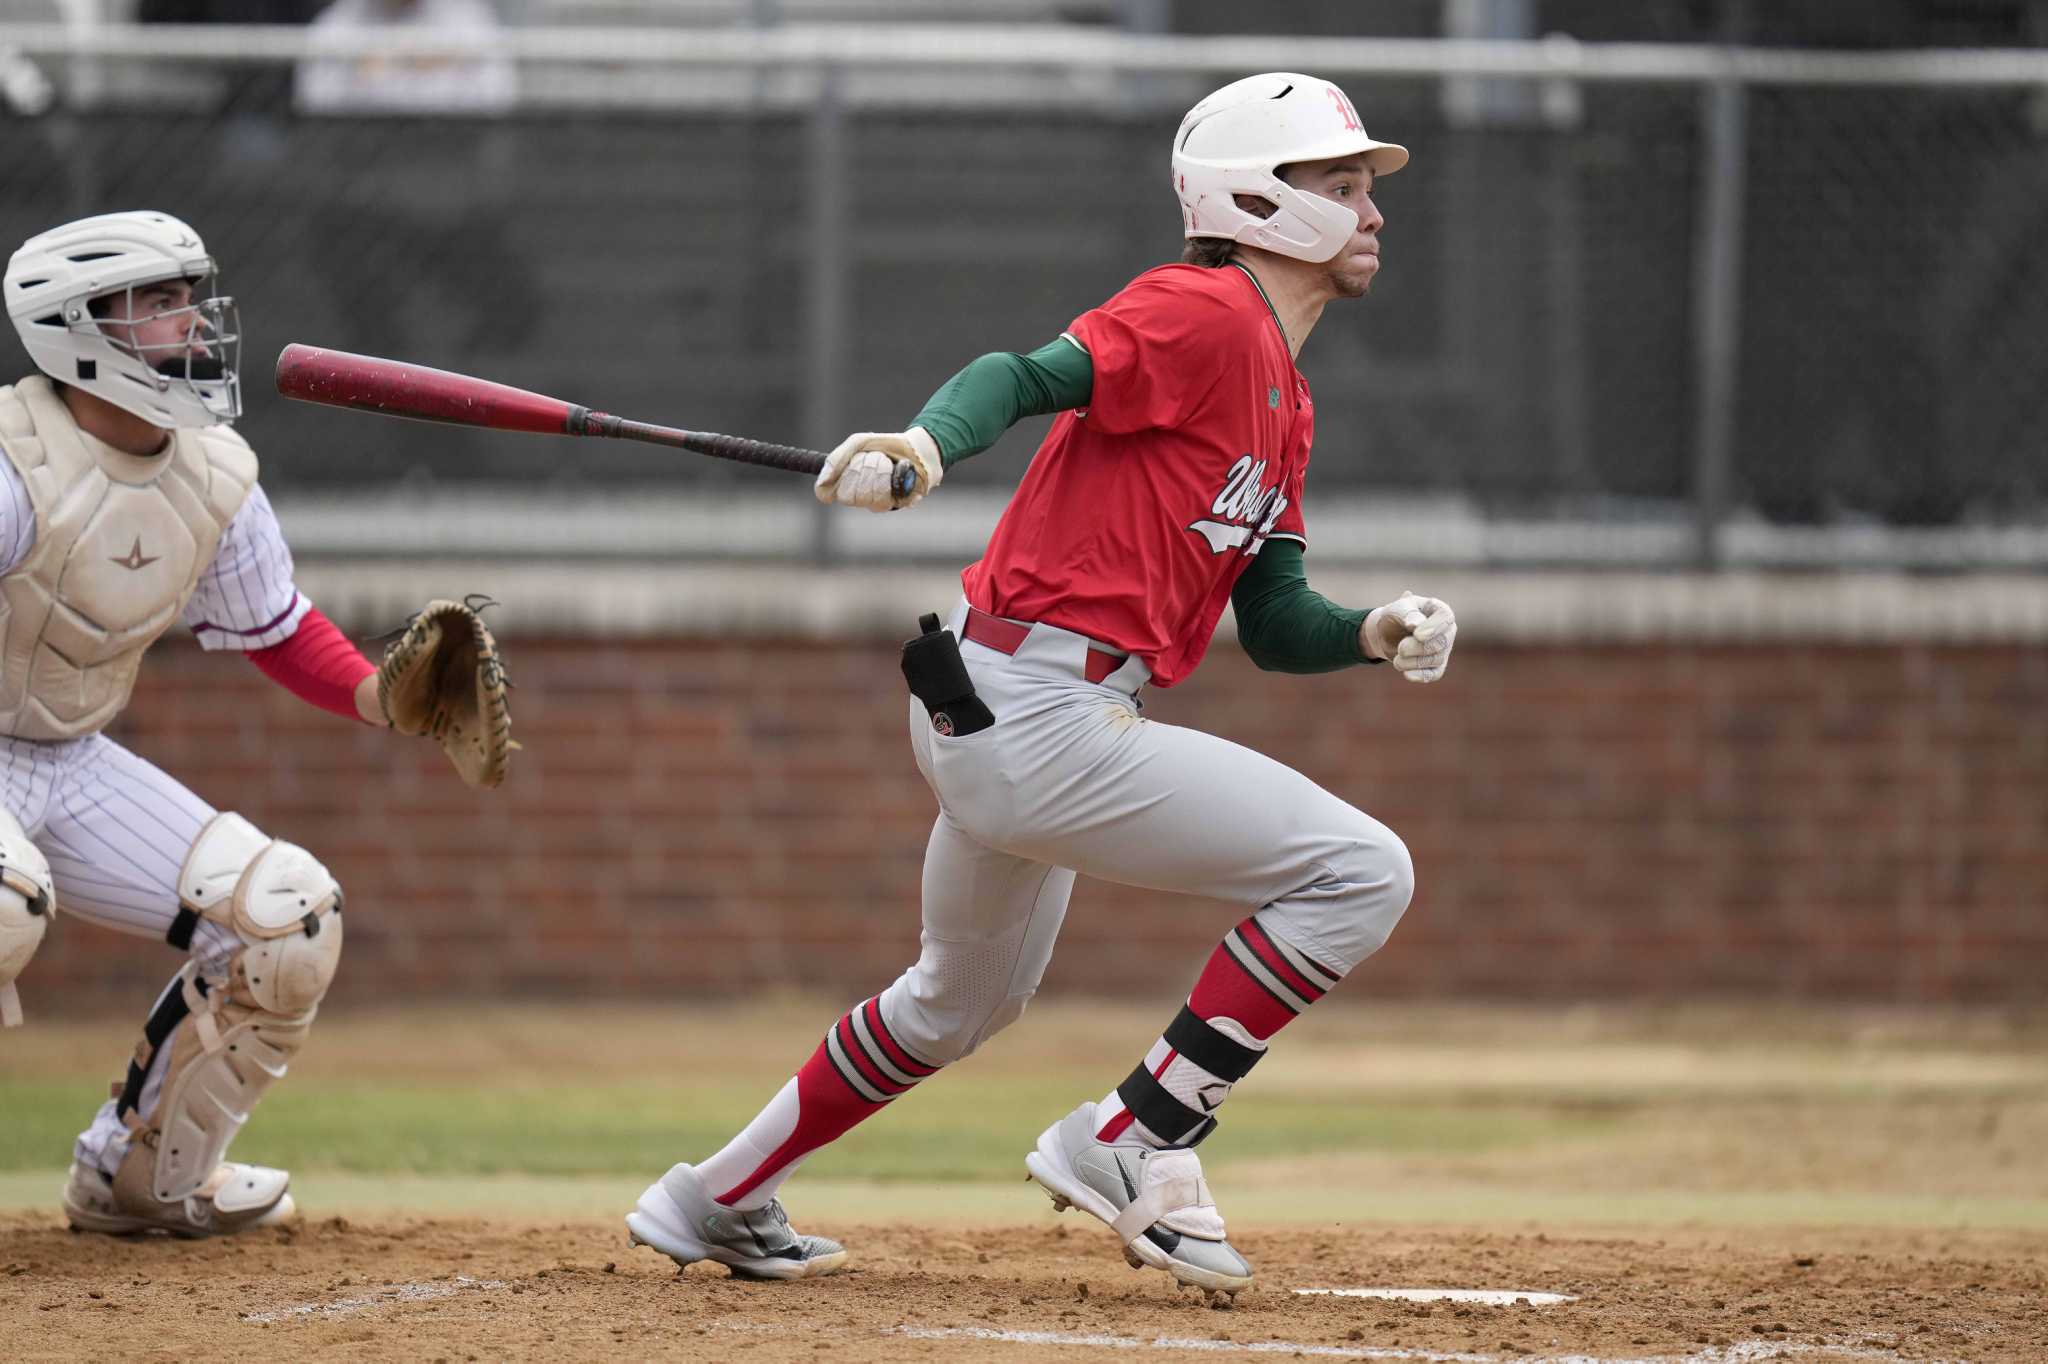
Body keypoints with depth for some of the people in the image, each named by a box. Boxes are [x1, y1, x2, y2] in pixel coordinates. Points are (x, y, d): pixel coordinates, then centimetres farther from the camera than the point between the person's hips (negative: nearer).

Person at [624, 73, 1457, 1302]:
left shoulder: (1283, 404, 20)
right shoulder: (1205, 315, -10)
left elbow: (1275, 624, 19)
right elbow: (1031, 376, -22)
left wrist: (1376, 635, 0)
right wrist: (928, 443, -41)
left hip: (989, 722, 11)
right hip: (1041, 719, -11)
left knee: (969, 998, 30)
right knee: (1363, 872, -13)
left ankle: (720, 1203, 41)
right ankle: (1130, 1143, -9)